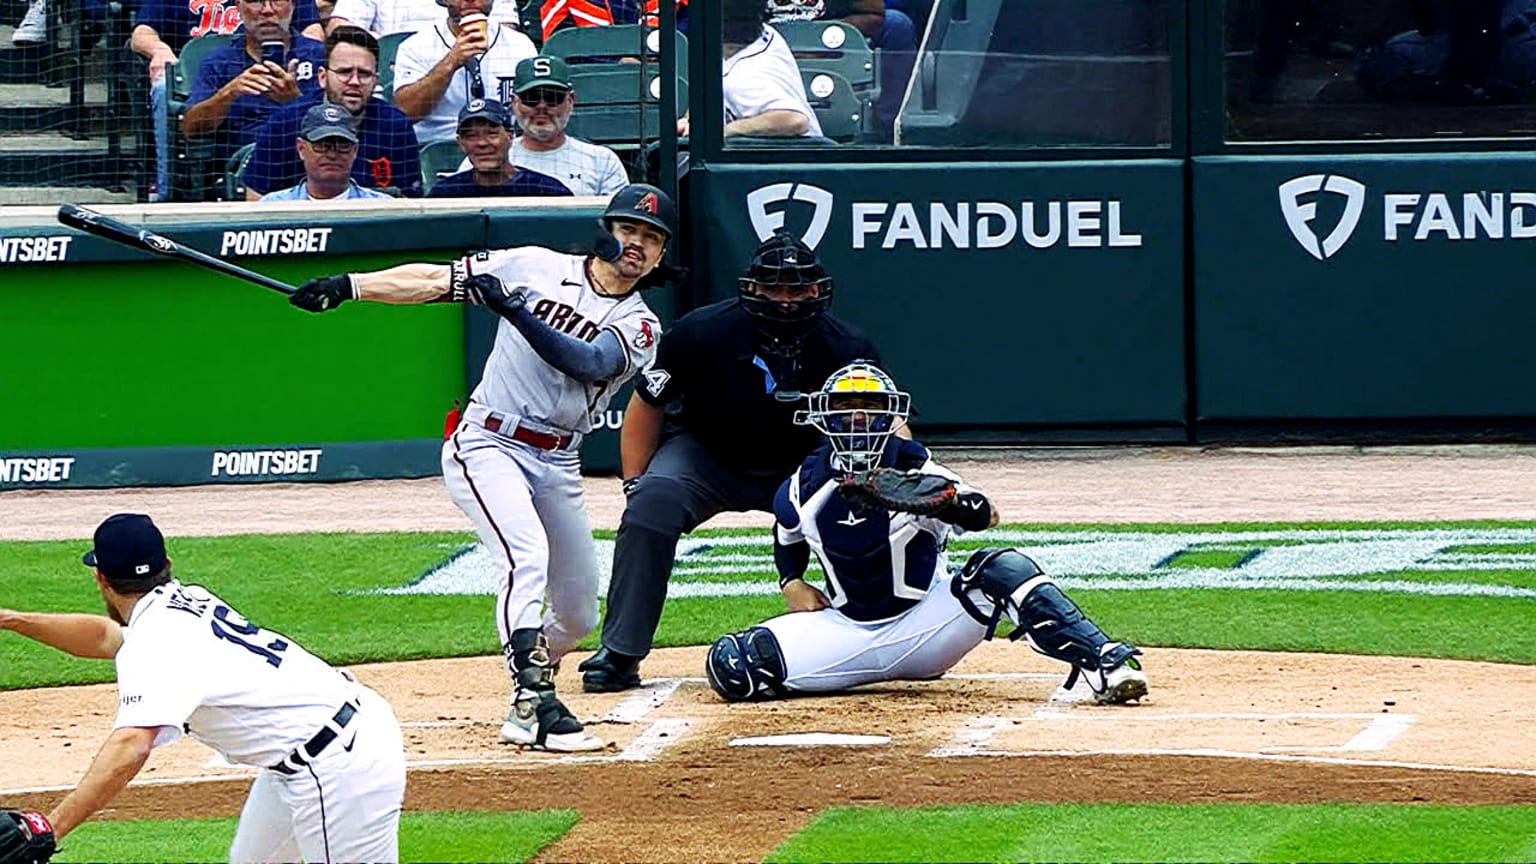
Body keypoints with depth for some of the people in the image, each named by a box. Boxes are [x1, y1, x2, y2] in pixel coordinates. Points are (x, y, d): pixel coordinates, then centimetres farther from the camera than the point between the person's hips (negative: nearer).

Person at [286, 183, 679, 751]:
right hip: (487, 445, -4)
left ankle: (530, 687, 36)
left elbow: (589, 363, -19)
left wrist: (516, 312, -29)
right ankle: (534, 704, -32)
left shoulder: (640, 326, 2)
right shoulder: (538, 267, 1)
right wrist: (347, 287, -13)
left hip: (558, 464, 4)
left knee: (577, 614, 8)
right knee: (526, 558, -28)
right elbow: (435, 280, -1)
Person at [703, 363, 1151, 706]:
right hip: (847, 633, 3)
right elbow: (788, 541, 21)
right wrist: (792, 584, 2)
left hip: (923, 628, -3)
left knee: (1001, 569, -30)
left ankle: (1101, 664, -32)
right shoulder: (806, 486, -1)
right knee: (731, 664, -19)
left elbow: (984, 515, -23)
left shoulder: (913, 467, -10)